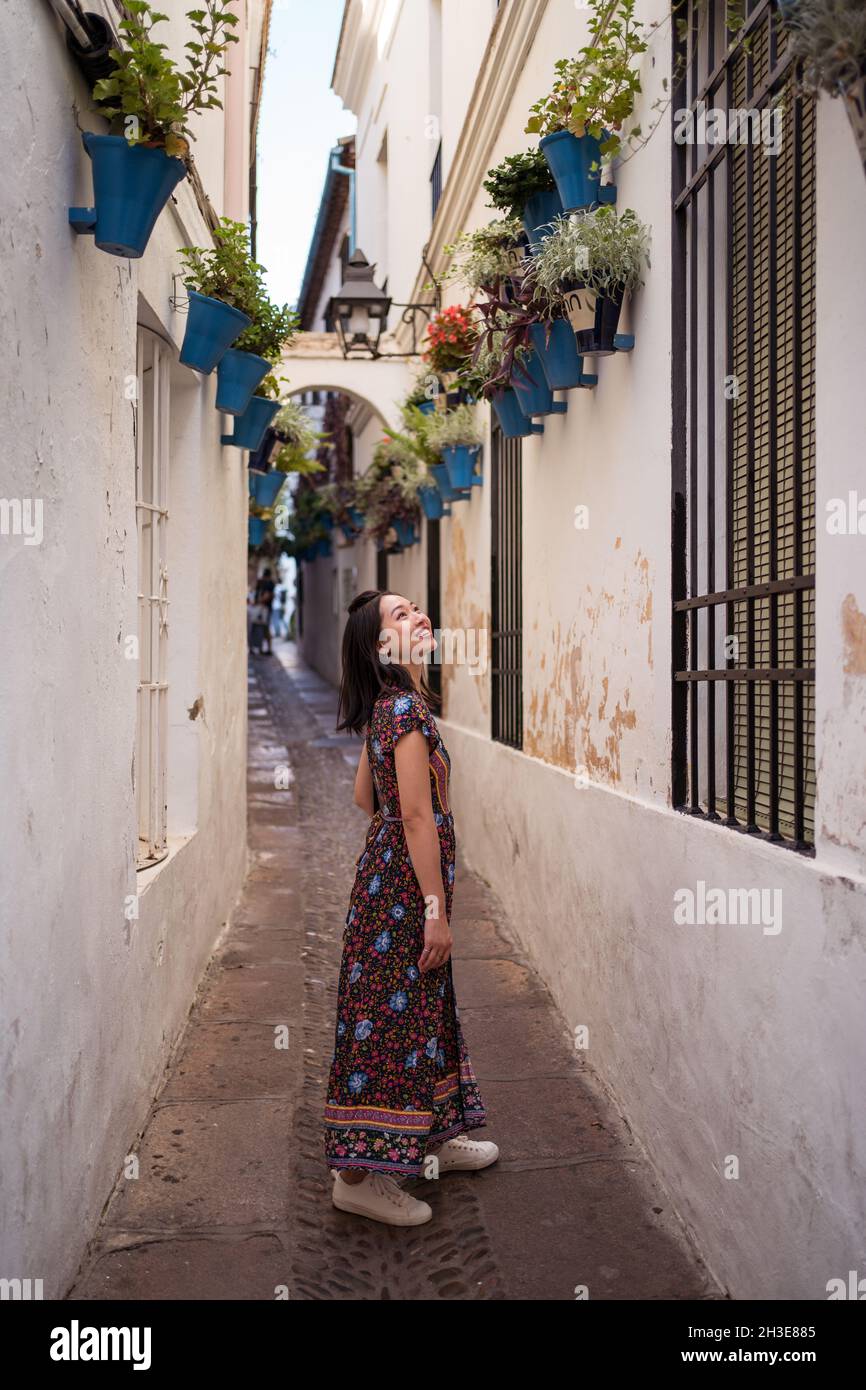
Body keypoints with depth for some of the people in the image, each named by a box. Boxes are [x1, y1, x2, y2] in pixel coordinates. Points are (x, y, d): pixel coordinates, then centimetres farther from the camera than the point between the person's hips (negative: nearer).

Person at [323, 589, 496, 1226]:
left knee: (421, 1007, 19)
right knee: (391, 1014, -1)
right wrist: (436, 910, -19)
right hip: (406, 884, -10)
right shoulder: (406, 706, -19)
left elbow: (365, 796, 18)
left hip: (389, 870, 10)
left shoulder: (388, 707, 10)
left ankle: (434, 1138, 35)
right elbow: (418, 817, -21)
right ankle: (359, 1174, 12)